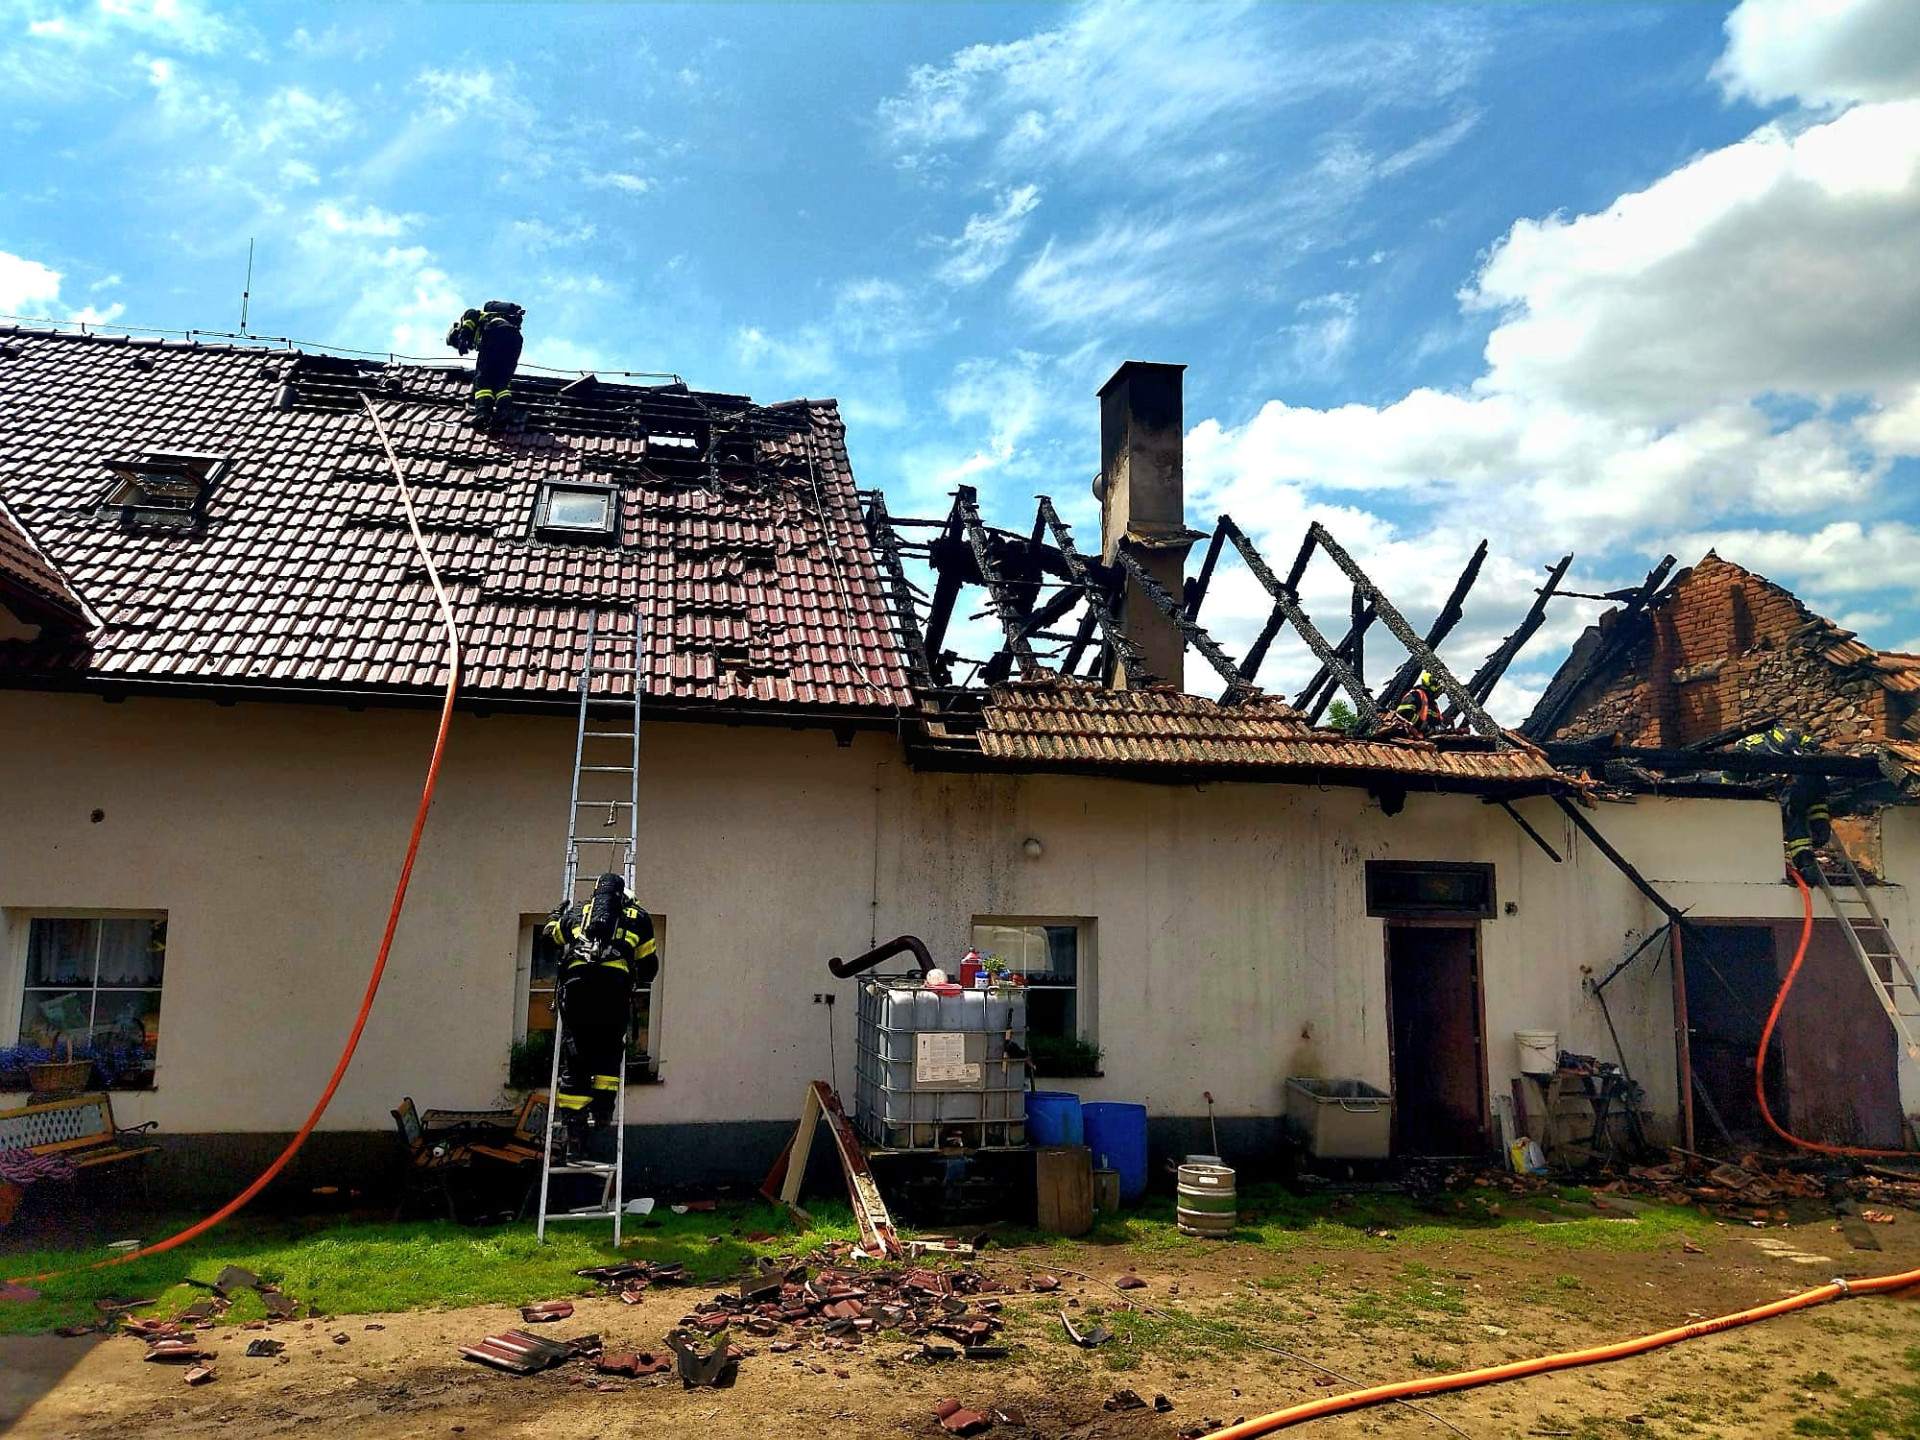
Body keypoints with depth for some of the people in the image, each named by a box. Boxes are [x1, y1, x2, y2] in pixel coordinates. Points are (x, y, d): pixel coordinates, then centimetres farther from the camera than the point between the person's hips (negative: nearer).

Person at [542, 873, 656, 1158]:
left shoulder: (576, 914, 27)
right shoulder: (637, 918, 24)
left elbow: (551, 931, 47)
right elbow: (649, 966, 26)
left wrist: (559, 910, 67)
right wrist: (637, 979, 49)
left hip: (576, 982, 1)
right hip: (615, 985, -1)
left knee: (575, 1055, 4)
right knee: (610, 1049, 17)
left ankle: (575, 1130, 1)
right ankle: (603, 1107, 3)